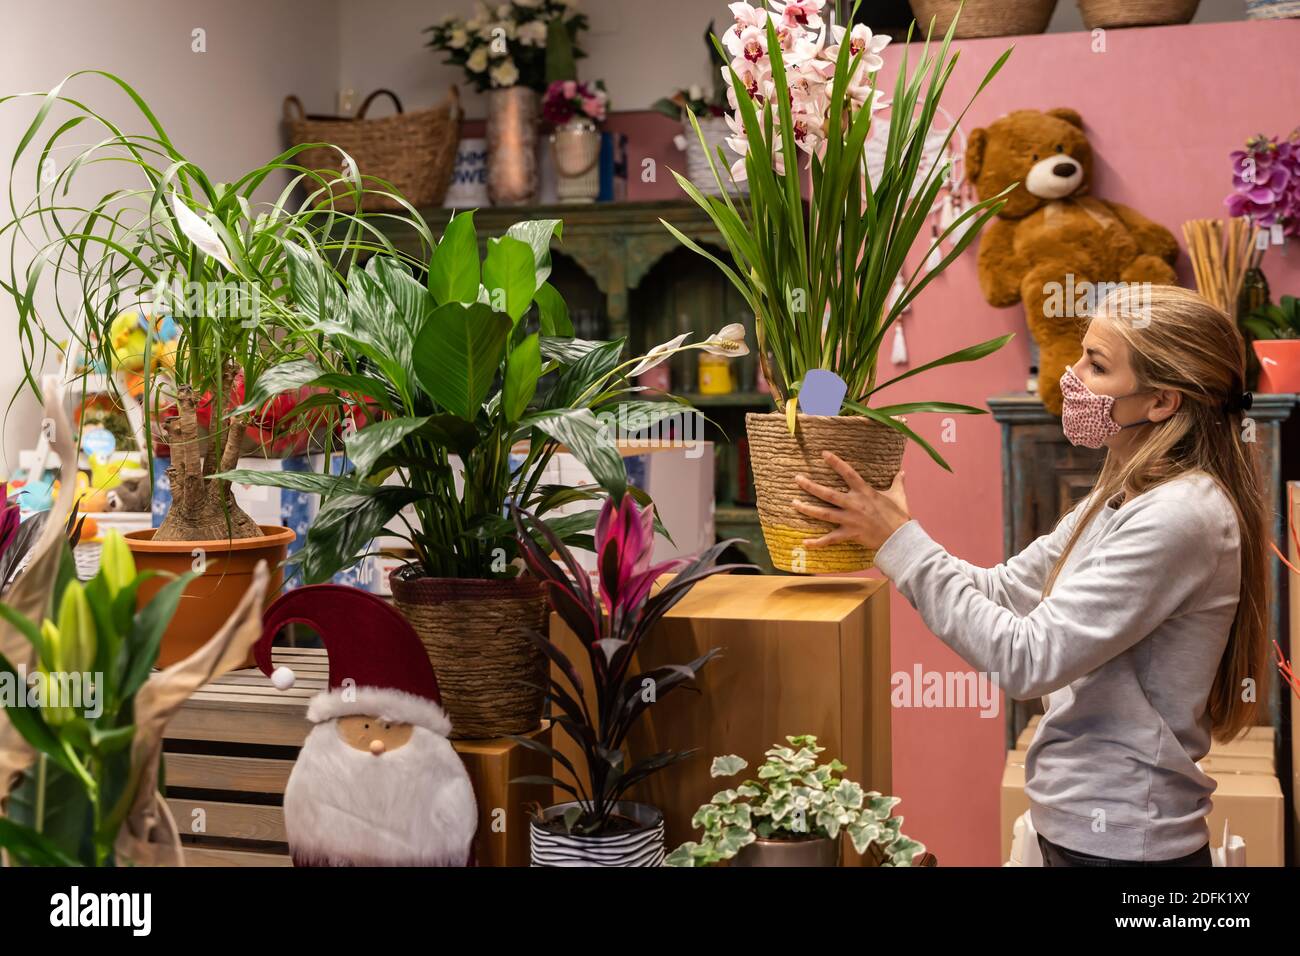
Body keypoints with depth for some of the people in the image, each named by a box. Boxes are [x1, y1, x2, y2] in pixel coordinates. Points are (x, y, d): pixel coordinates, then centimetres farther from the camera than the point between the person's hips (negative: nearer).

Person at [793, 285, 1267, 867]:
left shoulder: (1180, 517, -22)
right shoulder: (1120, 498, 8)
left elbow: (1025, 659, -24)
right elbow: (1005, 590, 9)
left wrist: (901, 540, -20)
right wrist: (881, 537, -1)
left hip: (1121, 839, -8)